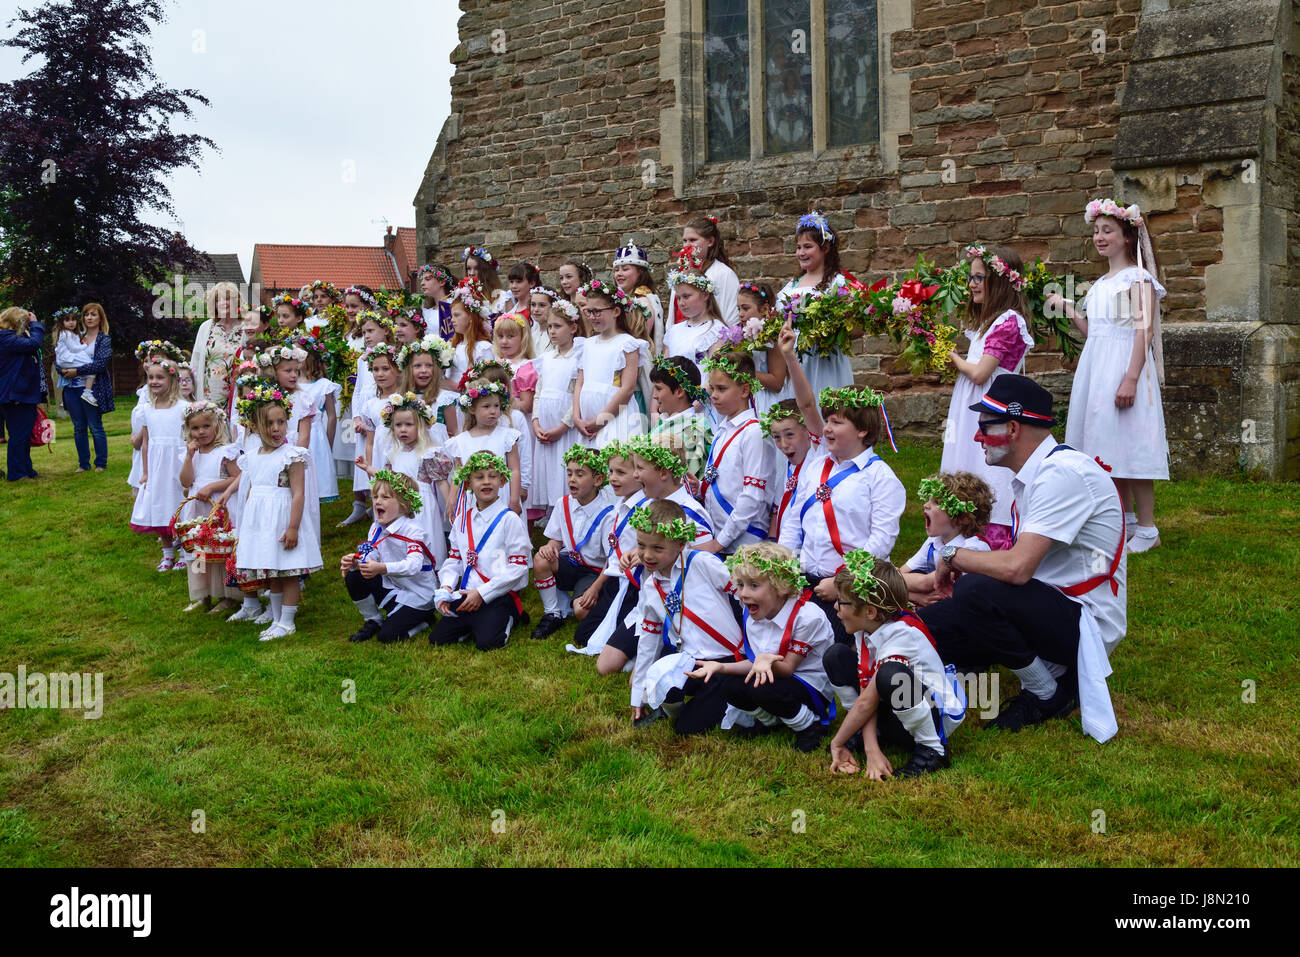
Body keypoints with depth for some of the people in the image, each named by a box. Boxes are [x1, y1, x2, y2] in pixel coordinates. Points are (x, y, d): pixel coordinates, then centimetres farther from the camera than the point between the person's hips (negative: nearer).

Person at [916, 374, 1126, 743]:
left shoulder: (1062, 473, -21)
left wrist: (953, 556, -14)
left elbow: (1016, 568, -31)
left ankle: (1045, 694, -9)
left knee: (979, 592, -34)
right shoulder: (1033, 475, 10)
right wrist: (959, 572, 2)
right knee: (924, 626, -3)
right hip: (1048, 611, 9)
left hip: (1087, 622, -9)